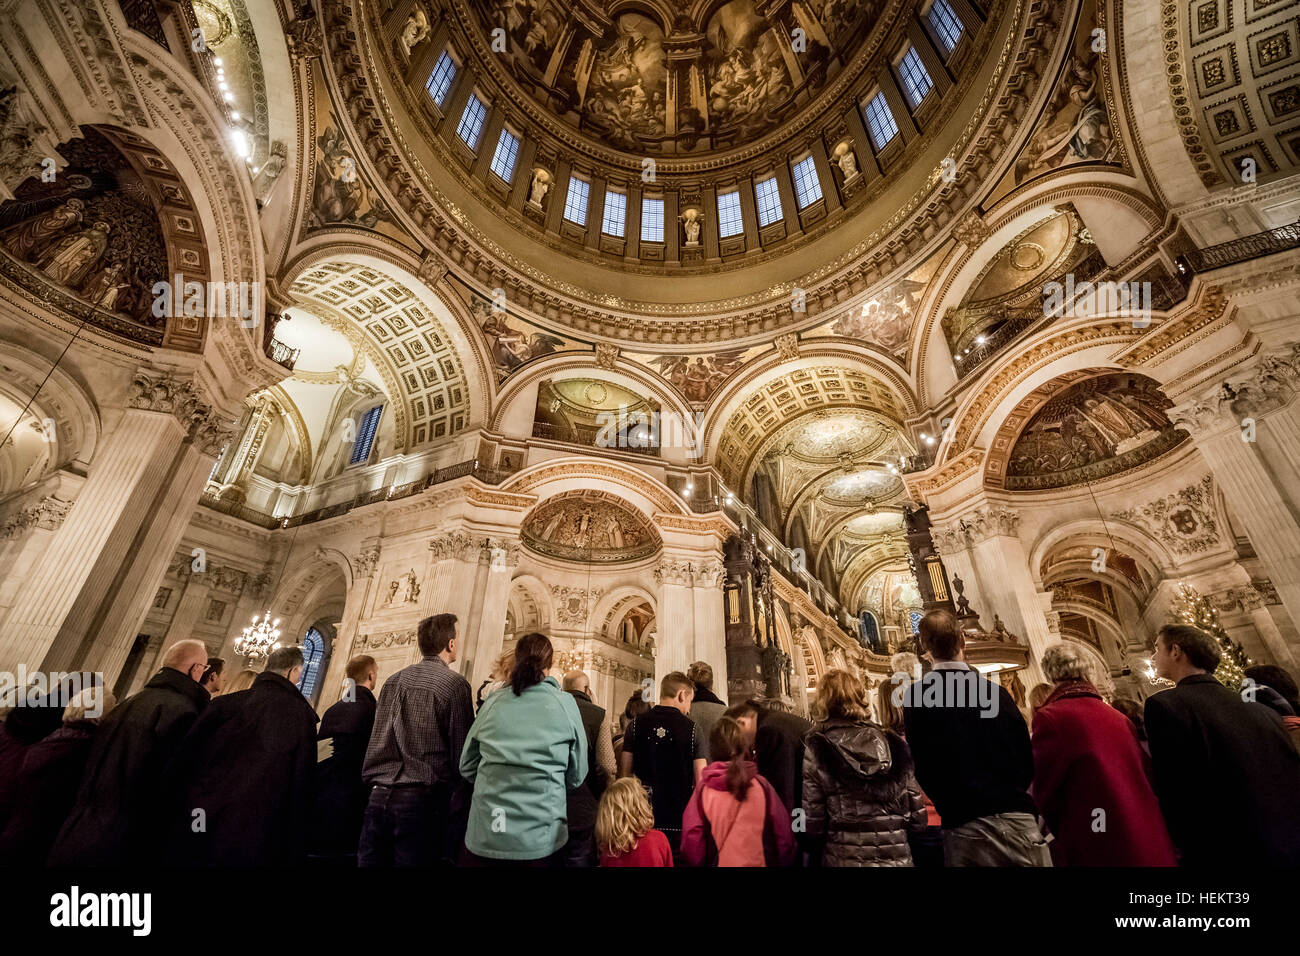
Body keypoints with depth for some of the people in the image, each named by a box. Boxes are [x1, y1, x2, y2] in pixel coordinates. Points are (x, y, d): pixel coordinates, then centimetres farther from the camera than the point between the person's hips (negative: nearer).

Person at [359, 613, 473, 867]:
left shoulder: (394, 680, 8)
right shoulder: (454, 684, -10)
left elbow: (378, 740, 16)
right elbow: (461, 751, -9)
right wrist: (458, 805, 2)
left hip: (378, 796, 5)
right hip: (420, 799, -5)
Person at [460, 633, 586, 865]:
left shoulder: (493, 703, -3)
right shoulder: (565, 704, -8)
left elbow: (467, 767, 8)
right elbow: (577, 774, 1)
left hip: (485, 836, 2)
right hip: (540, 838, -1)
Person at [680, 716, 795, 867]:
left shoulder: (703, 789, -12)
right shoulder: (761, 785, -10)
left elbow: (691, 841, -9)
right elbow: (783, 836, -3)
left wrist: (696, 863, 8)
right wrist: (783, 862, 13)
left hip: (718, 863, 0)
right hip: (759, 862, 1)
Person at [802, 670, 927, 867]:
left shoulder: (815, 750, -11)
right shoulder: (894, 744, -1)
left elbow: (813, 821, -11)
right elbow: (918, 817, 3)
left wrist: (818, 855, 5)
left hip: (844, 859, -3)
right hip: (899, 858, 3)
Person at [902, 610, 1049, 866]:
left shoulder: (914, 696, -8)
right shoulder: (996, 691, -1)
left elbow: (924, 770, -5)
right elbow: (1027, 759, 5)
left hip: (963, 829, -2)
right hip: (1017, 819, 2)